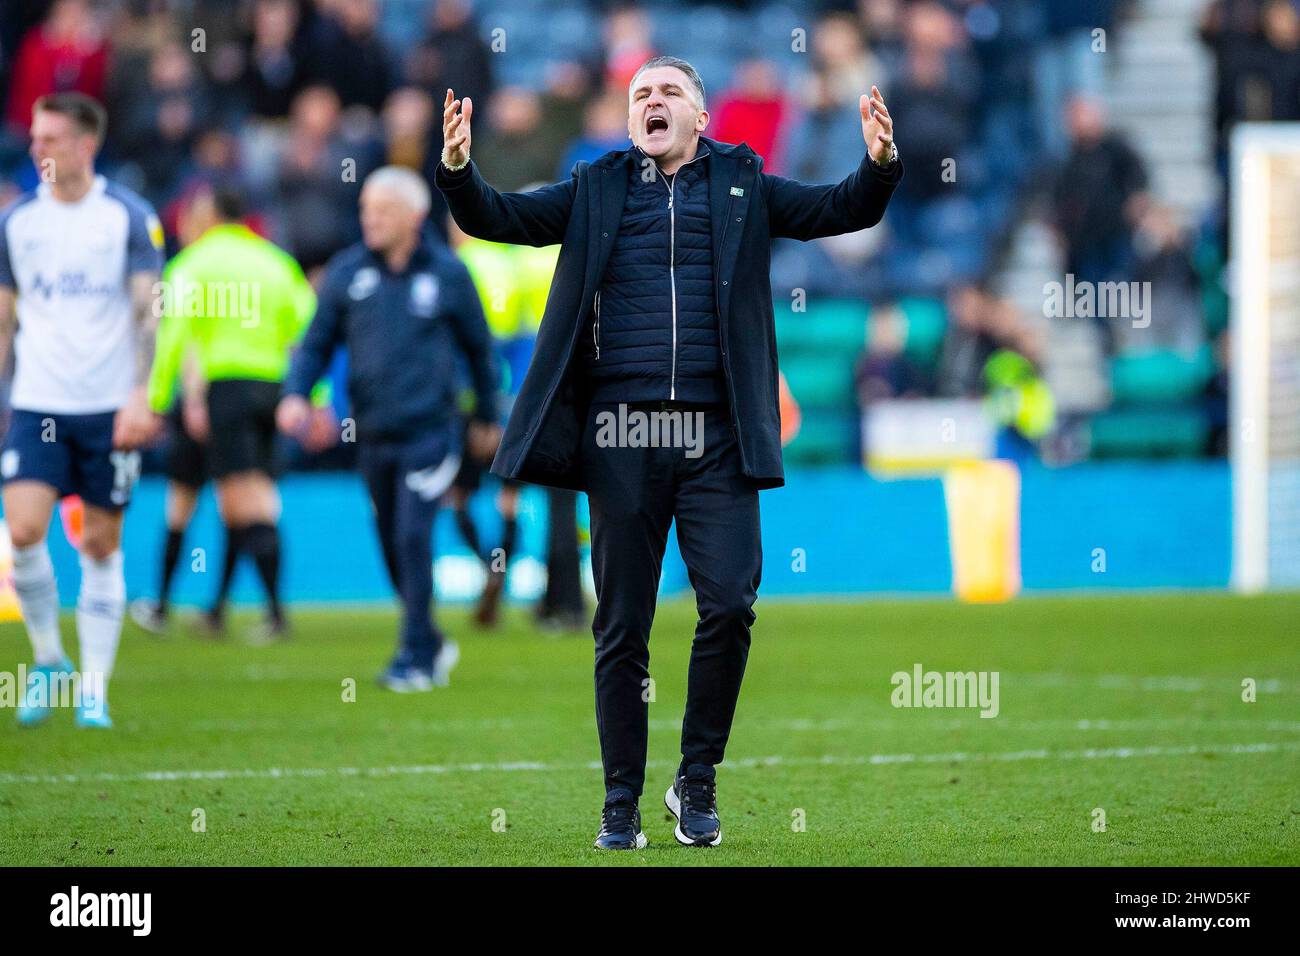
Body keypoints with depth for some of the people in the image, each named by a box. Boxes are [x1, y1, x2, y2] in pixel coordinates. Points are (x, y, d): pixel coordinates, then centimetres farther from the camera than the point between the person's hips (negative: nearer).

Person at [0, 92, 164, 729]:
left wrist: (139, 396, -17)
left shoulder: (129, 217, -2)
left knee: (102, 546, 2)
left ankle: (93, 690, 10)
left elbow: (147, 311, -6)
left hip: (109, 407, -2)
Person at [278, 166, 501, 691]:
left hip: (430, 431, -4)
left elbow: (478, 346, 11)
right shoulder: (347, 272, 4)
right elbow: (317, 343, 8)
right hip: (374, 435, 4)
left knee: (412, 538, -15)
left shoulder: (447, 274, -2)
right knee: (393, 547, 9)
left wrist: (487, 416, 18)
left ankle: (416, 656, -8)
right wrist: (296, 393, -10)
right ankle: (432, 644, 29)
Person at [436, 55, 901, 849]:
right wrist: (459, 170, -13)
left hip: (715, 435, 0)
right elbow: (498, 218, 7)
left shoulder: (743, 186, 14)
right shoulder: (597, 190, 14)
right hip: (621, 436, 0)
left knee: (730, 605, -11)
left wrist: (881, 164, -13)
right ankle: (622, 805, 10)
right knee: (622, 627, 3)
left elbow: (844, 210, 8)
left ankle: (698, 781, 7)